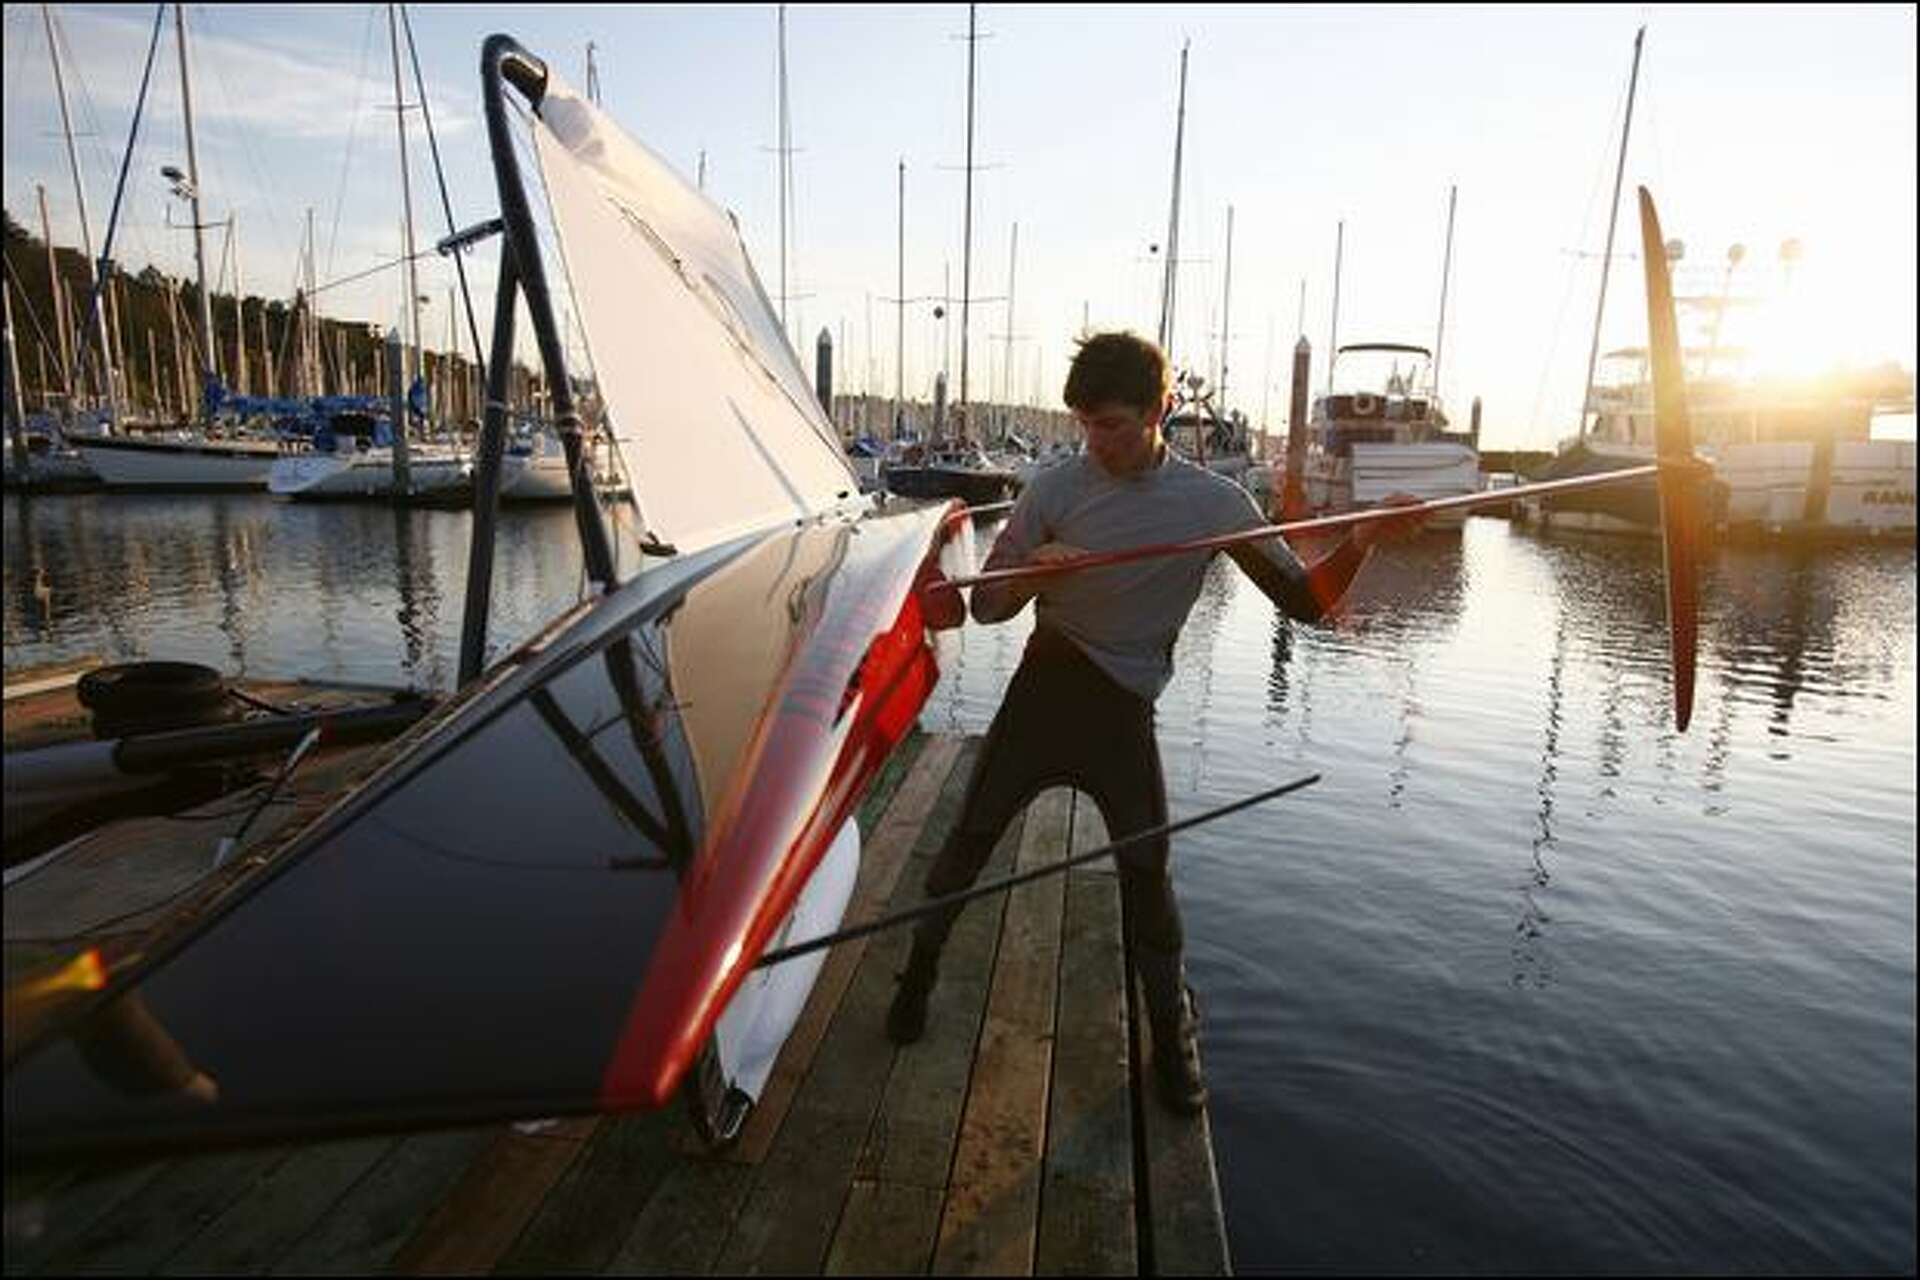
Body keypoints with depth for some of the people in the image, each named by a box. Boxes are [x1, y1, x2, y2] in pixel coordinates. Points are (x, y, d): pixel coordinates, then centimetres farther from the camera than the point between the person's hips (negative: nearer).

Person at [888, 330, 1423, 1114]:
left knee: (1147, 879, 2)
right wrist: (1033, 571, -25)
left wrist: (1362, 540, -19)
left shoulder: (1213, 502, -3)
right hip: (1039, 696, 1)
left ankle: (1174, 1041, 25)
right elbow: (984, 607, -4)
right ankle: (918, 977, 31)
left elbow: (1305, 600, -2)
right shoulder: (1054, 489, -4)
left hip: (1123, 717, 0)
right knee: (968, 844, 6)